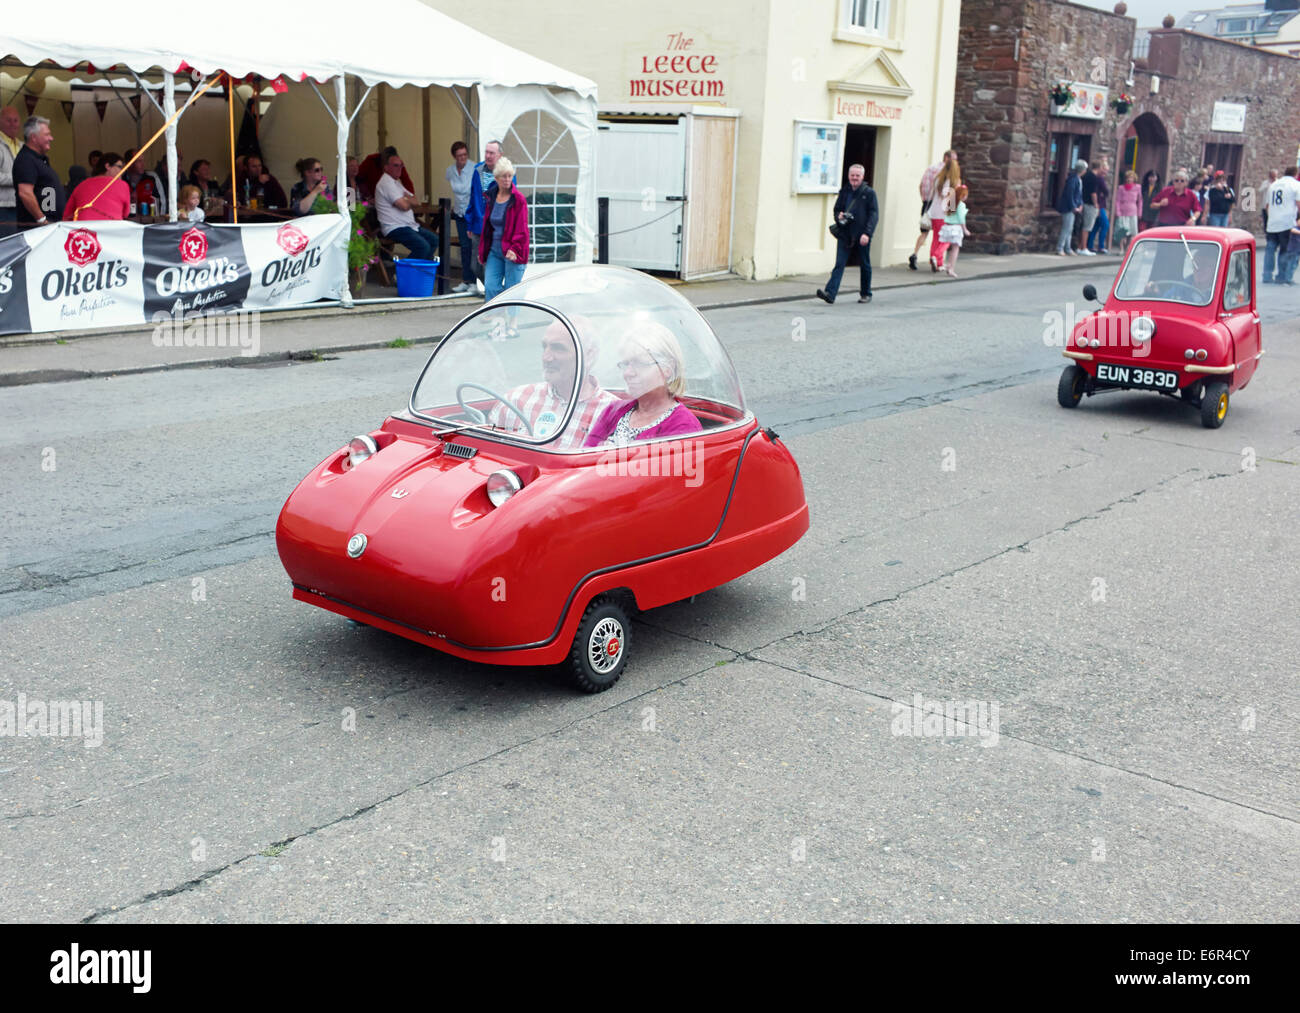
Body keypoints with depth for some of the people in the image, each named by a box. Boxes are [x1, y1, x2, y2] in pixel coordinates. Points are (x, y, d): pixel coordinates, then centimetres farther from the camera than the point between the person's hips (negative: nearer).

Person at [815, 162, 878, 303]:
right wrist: (839, 216, -4)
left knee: (864, 266, 10)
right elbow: (836, 209, 21)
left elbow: (874, 215, -7)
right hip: (845, 235, 3)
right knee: (839, 264, -9)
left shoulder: (869, 193, -2)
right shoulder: (844, 192, 9)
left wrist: (867, 233, -19)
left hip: (862, 236, -2)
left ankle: (866, 294, 26)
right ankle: (830, 293, -19)